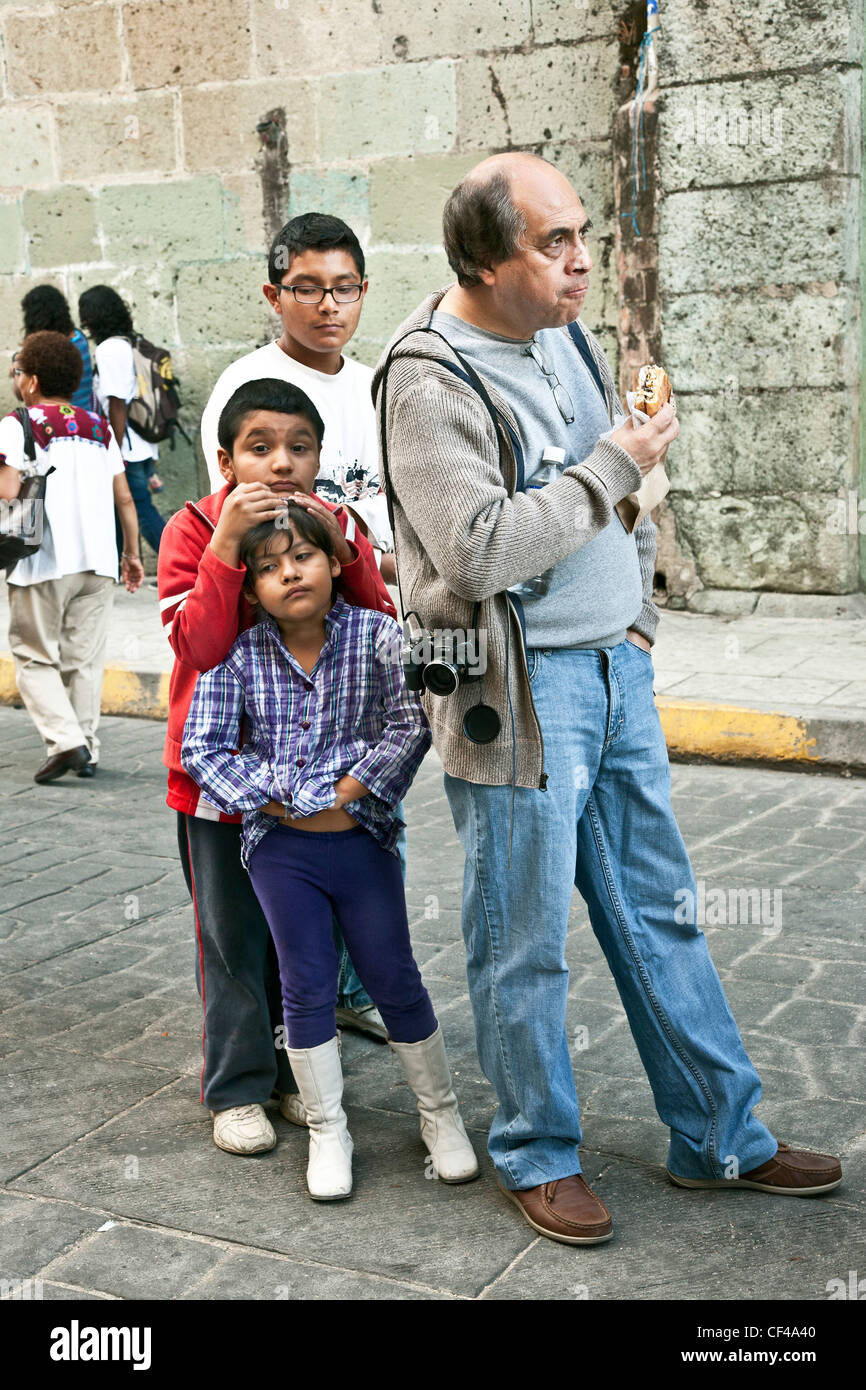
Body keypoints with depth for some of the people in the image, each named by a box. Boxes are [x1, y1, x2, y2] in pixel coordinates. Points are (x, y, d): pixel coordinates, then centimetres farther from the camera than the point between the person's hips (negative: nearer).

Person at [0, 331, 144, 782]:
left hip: (44, 563, -4)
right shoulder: (100, 427, 14)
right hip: (99, 560, 5)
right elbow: (124, 498, 13)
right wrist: (132, 553, 19)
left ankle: (65, 741, -11)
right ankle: (86, 750, 11)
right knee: (84, 659, 12)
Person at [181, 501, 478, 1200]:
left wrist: (349, 792, -18)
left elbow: (412, 725, -13)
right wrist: (275, 800, -14)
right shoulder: (237, 655, -5)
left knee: (395, 979, 7)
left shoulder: (376, 633, -7)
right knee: (308, 986, 7)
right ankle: (327, 1131, 23)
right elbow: (203, 749, -6)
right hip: (280, 845, 1)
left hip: (364, 835, -1)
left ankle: (441, 1115, 25)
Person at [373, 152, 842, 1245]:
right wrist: (615, 467, -16)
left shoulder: (565, 336, 11)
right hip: (518, 691, -8)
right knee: (525, 942, 4)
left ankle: (721, 1138, 27)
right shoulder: (430, 378, -15)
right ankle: (536, 1156, 24)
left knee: (658, 911, 14)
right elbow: (480, 550, -25)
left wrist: (636, 616, 14)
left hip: (611, 665, 8)